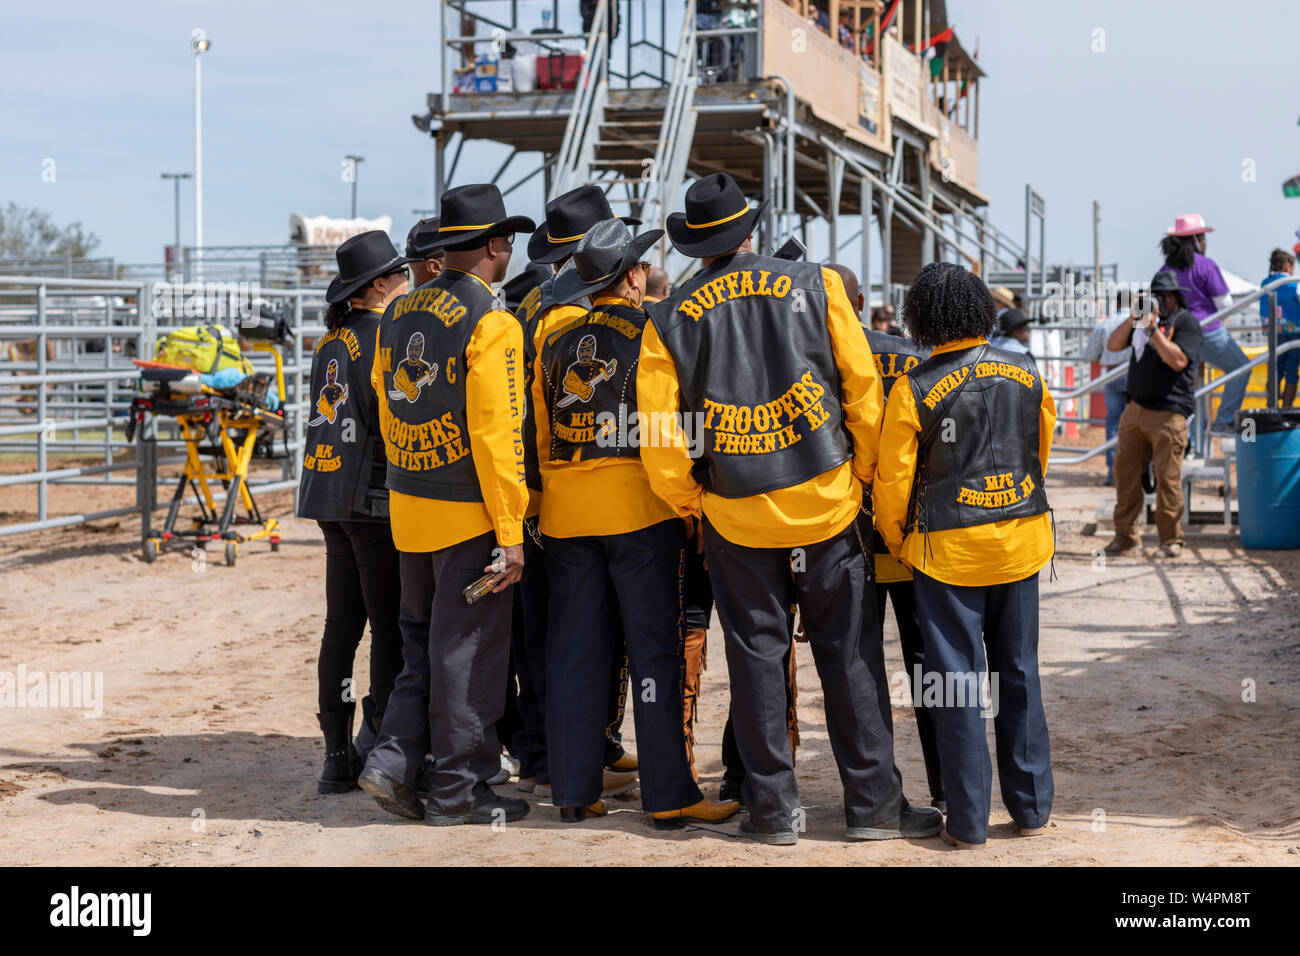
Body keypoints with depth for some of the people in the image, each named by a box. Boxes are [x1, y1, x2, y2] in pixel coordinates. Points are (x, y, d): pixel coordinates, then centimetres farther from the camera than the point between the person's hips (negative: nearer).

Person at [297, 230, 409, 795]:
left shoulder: (331, 341, 13)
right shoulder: (383, 337, -13)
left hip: (332, 497, 9)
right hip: (377, 498, -8)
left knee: (342, 624, 10)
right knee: (391, 626, -3)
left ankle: (338, 754, 13)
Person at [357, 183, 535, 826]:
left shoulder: (398, 316, 8)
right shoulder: (490, 325, -15)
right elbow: (496, 435, -18)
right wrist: (510, 532, -16)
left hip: (407, 507, 7)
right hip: (469, 514, -7)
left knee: (424, 644, 19)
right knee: (467, 651, 2)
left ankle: (395, 761, 11)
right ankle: (459, 791, 10)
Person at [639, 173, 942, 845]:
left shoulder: (669, 321, -2)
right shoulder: (816, 286, -2)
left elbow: (658, 439, -4)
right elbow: (862, 387, -2)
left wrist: (688, 504, 10)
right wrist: (863, 474, 9)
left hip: (734, 516, 0)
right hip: (825, 501, 0)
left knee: (755, 657, 9)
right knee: (849, 653, 7)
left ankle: (773, 808, 14)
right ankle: (873, 802, 11)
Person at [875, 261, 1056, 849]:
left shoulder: (914, 389, -11)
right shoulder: (1025, 374, 2)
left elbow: (892, 481, -7)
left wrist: (898, 546, 10)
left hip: (947, 553, -4)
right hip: (1021, 543, 4)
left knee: (957, 680, 3)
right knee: (1019, 673, 13)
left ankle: (968, 821, 5)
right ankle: (1032, 806, 19)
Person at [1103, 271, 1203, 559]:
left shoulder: (1186, 322, -3)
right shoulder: (1147, 316, 17)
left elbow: (1178, 360, -17)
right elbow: (1113, 345, 13)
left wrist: (1153, 329, -15)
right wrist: (1132, 320, -1)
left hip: (1168, 413, -7)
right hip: (1135, 407, 7)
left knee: (1167, 477, -6)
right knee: (1125, 472, 6)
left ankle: (1171, 540, 2)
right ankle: (1125, 535, 15)